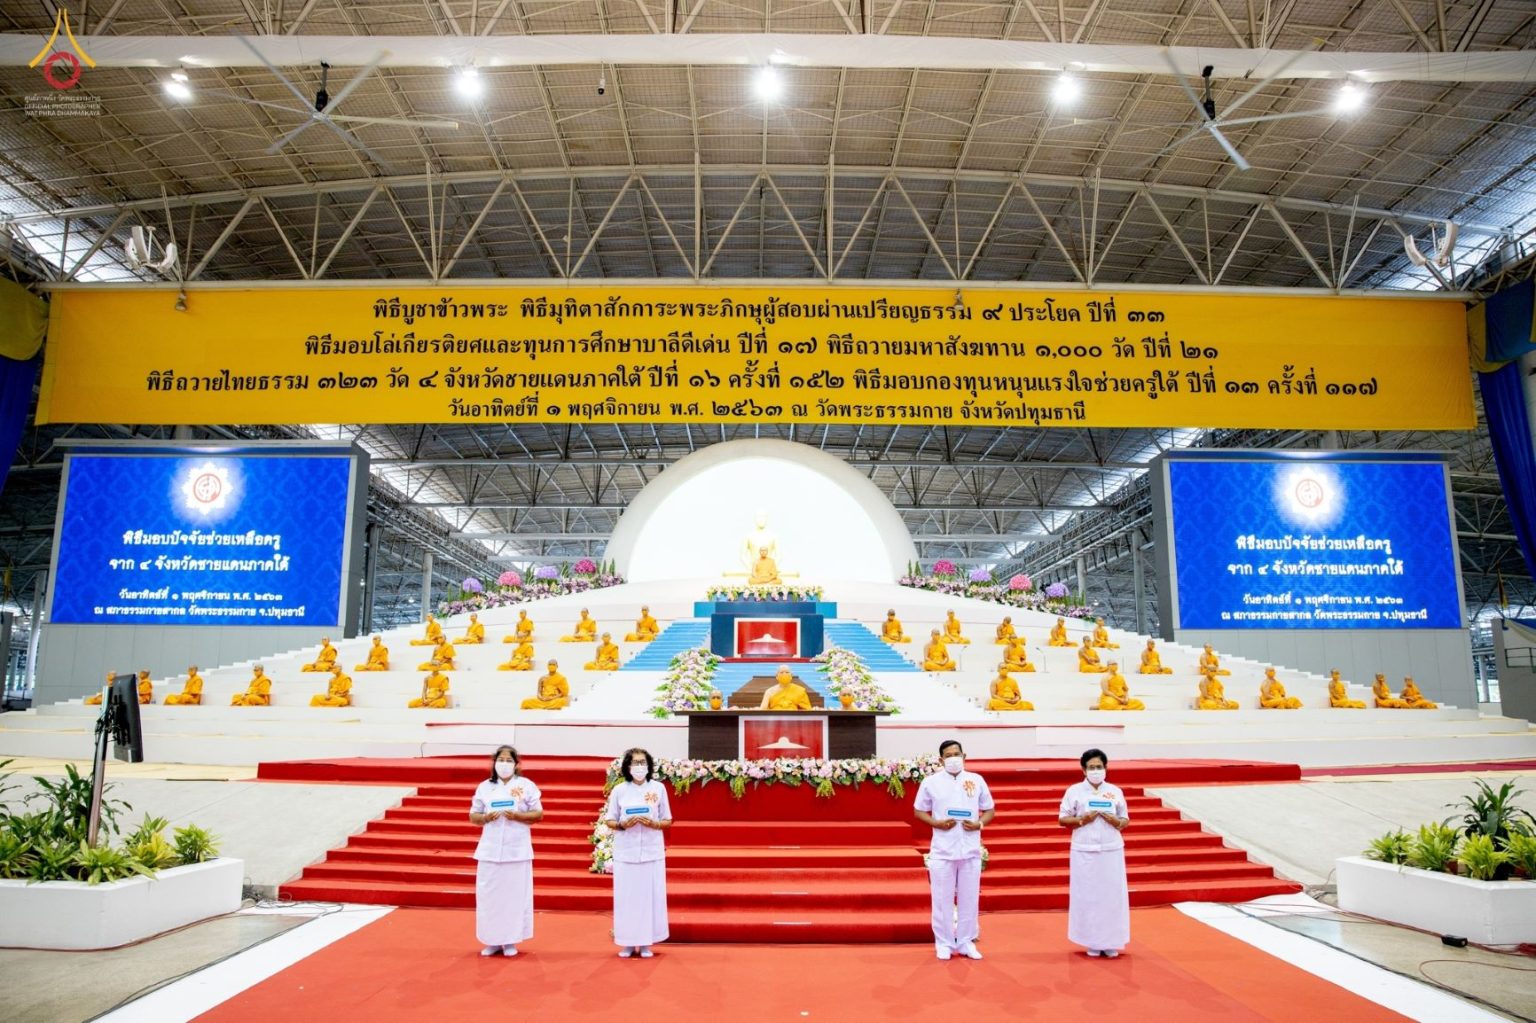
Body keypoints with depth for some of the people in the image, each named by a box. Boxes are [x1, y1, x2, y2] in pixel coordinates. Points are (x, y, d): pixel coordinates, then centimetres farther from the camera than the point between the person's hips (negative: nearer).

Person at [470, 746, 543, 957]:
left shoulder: (526, 785, 0)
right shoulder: (484, 787, 7)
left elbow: (539, 814, 0)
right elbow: (472, 816, 10)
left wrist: (517, 816, -16)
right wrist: (486, 817, -12)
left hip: (517, 851, -2)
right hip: (490, 850, 2)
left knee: (514, 895, 1)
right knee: (489, 896, 4)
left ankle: (510, 941, 12)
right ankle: (492, 940, 16)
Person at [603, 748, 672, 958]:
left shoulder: (658, 788, 1)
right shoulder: (619, 790, 1)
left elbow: (668, 822, 6)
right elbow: (609, 821, 6)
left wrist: (652, 823, -14)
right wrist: (624, 825, -13)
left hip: (651, 852, 0)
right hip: (625, 853, 0)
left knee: (650, 896, 2)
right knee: (626, 897, 2)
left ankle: (645, 943, 13)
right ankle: (627, 943, 14)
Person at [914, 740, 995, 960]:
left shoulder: (977, 780, 3)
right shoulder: (931, 782, -1)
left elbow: (990, 810, 10)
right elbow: (918, 811, 5)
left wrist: (979, 824, -10)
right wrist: (937, 823, -13)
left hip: (970, 849, 2)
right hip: (942, 850, -2)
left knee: (969, 899, 9)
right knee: (943, 899, 4)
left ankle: (966, 942, 22)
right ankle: (944, 943, 17)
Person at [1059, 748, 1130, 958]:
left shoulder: (1115, 791, 7)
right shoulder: (1074, 791, 0)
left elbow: (1125, 821, 12)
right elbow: (1063, 820, 2)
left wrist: (1115, 821, -10)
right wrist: (1082, 819, -14)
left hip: (1111, 851, 2)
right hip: (1084, 852, -2)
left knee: (1112, 896, 3)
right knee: (1087, 896, 1)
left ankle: (1111, 942, 14)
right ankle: (1092, 942, 12)